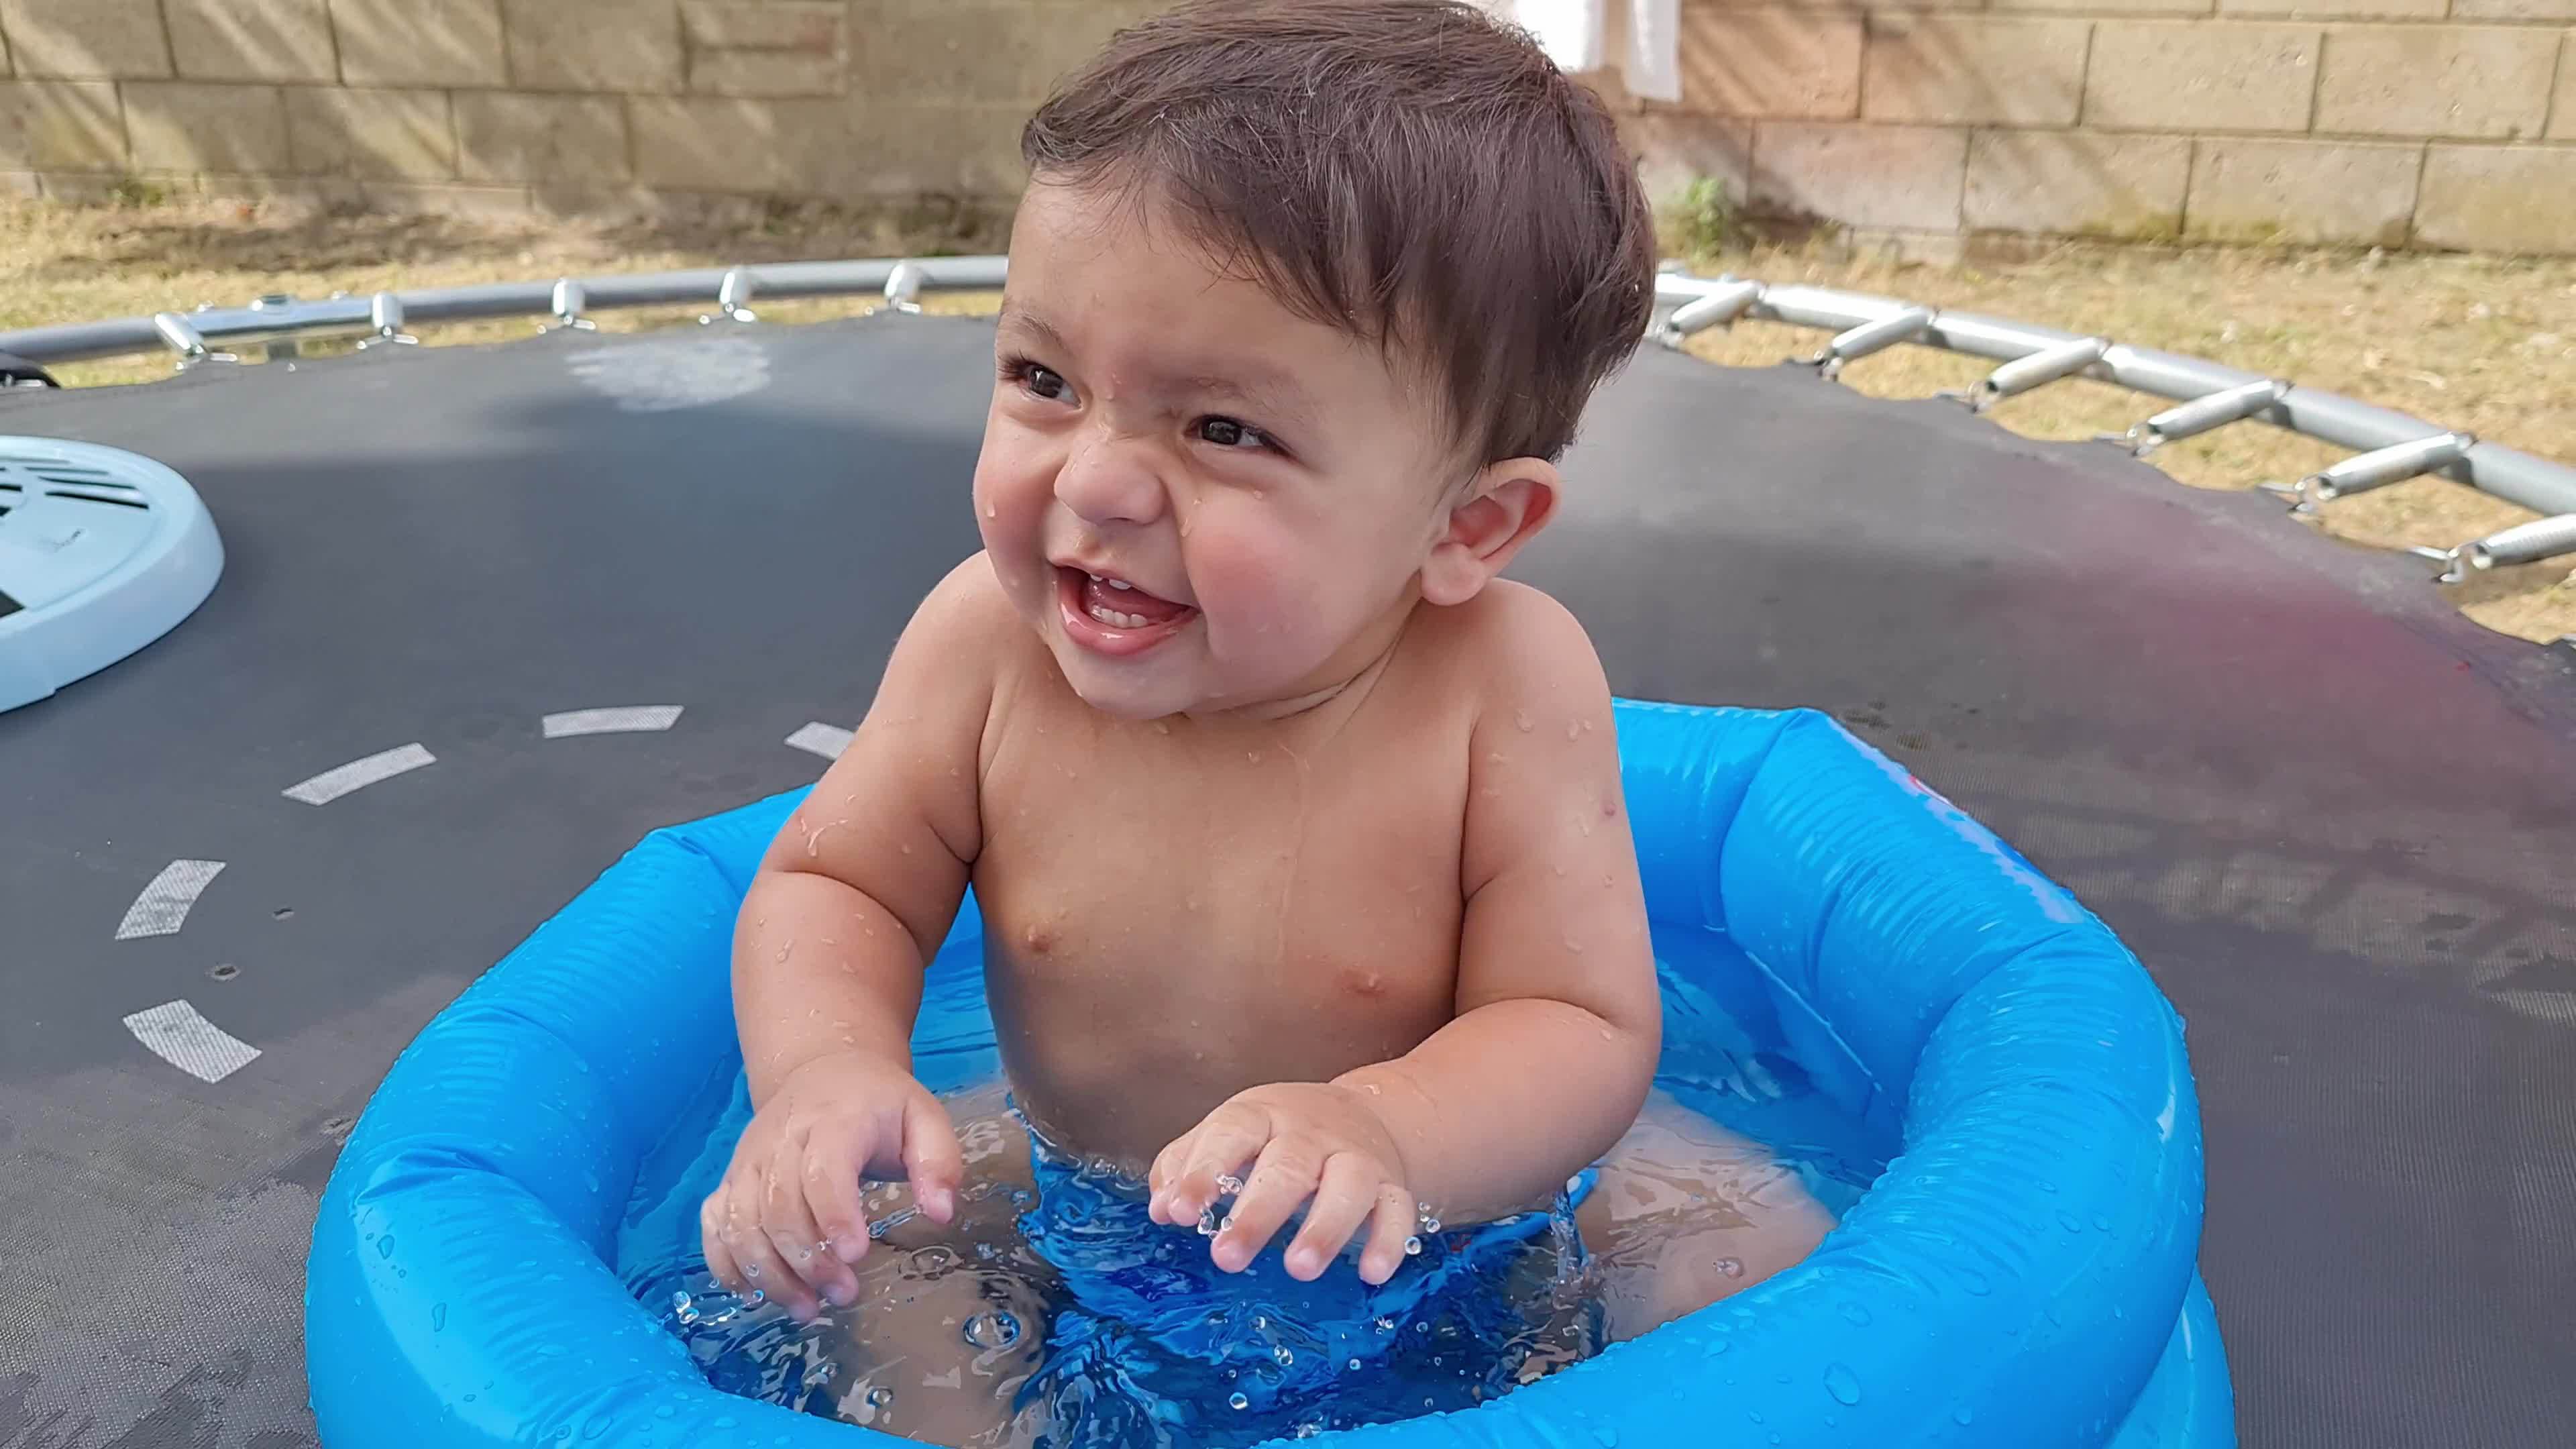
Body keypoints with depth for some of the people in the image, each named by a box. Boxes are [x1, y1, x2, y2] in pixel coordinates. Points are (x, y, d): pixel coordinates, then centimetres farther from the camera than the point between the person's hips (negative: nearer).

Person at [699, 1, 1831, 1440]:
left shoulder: (1506, 683, -29)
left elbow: (1586, 1027, -25)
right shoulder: (990, 636, -22)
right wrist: (830, 1070, -30)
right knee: (847, 1220, -5)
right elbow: (835, 887, -8)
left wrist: (1380, 1131, -46)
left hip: (1458, 1199, -1)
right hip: (1080, 1197, 3)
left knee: (1761, 1239, -10)